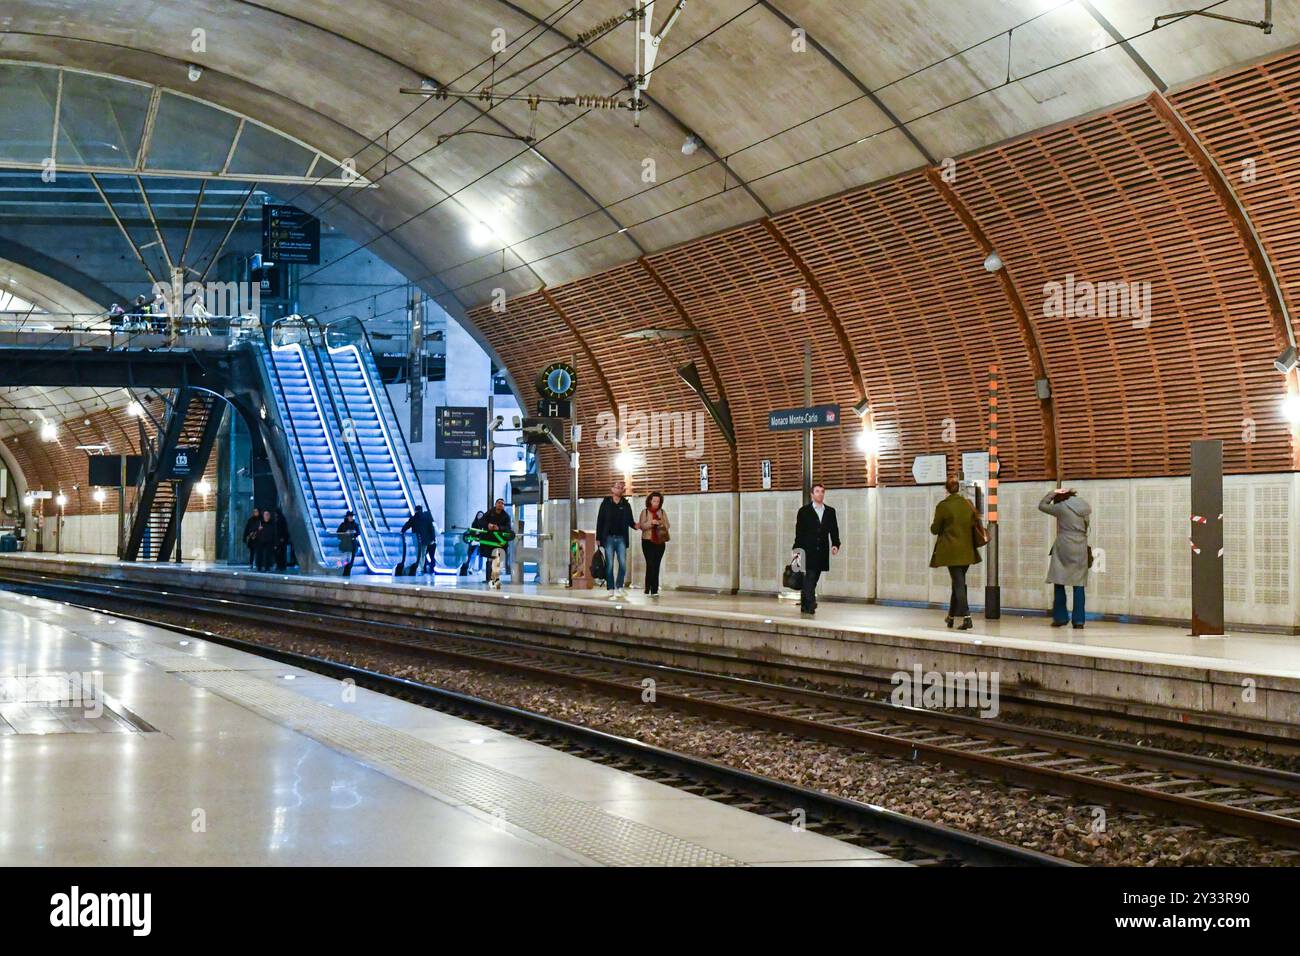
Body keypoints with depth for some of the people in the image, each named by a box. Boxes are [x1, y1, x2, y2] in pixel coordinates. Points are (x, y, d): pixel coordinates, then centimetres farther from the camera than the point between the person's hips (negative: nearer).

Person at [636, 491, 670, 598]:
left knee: (656, 566, -1)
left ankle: (653, 590, 2)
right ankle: (653, 590, -6)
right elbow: (642, 526, -4)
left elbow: (667, 526, 5)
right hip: (648, 541, -2)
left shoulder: (662, 512, 9)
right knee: (651, 564, -10)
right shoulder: (645, 512, 4)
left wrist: (660, 523, -15)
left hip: (660, 542, 2)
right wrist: (651, 523, -20)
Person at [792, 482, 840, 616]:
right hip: (808, 551, -4)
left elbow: (834, 530, 11)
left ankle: (805, 605, 18)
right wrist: (798, 549, -7)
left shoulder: (830, 512, 12)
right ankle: (810, 604, -17)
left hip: (822, 552, 4)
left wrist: (835, 544, -5)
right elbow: (799, 532, 0)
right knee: (810, 577, -13)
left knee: (813, 579, 9)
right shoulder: (804, 511, 3)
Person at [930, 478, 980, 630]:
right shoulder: (968, 503, 3)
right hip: (967, 551, 4)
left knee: (959, 584, -4)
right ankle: (951, 616, 26)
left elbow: (935, 530, -3)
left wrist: (933, 525, 18)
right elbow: (975, 524, 11)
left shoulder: (942, 506, -10)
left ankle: (967, 617, -17)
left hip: (952, 551, -4)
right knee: (958, 582, 18)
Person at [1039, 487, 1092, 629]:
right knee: (1078, 585, 4)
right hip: (1081, 549, 4)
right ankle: (1078, 620, 1)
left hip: (1063, 548, -4)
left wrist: (1052, 493, 14)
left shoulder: (1061, 508, -4)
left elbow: (1042, 506, 9)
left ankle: (1061, 617, 4)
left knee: (1059, 583, 5)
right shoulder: (1085, 508, 7)